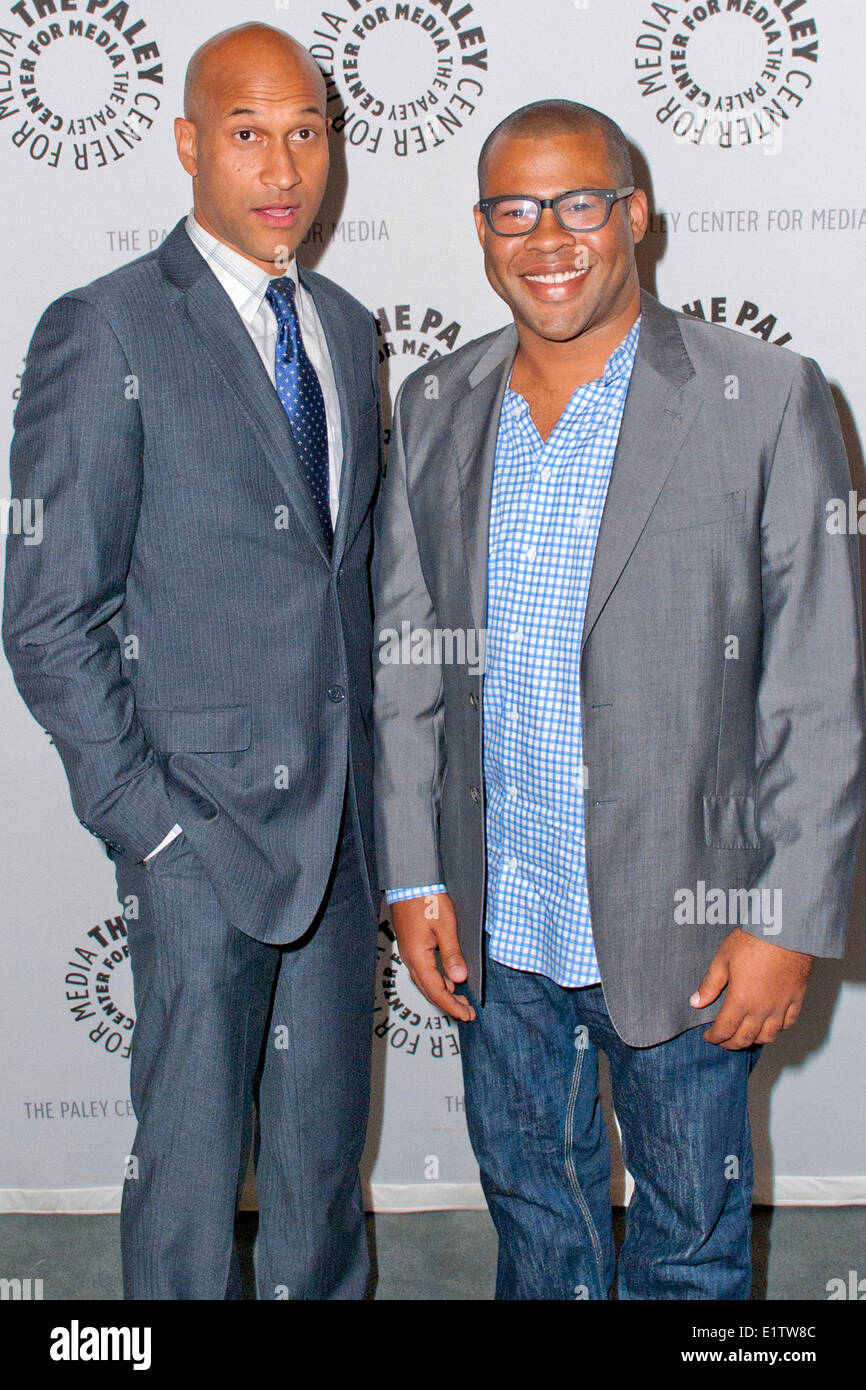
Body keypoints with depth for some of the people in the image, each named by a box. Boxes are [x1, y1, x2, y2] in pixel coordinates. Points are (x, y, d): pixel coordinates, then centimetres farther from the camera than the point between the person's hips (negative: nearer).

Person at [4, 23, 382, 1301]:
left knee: (325, 1154, 18)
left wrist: (368, 787, 10)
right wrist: (146, 816, -13)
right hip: (204, 826, -5)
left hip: (340, 821, 6)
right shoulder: (105, 331, -9)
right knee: (190, 1161, 8)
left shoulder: (347, 329, 12)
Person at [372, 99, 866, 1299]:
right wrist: (412, 878, 3)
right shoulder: (436, 410, 3)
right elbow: (404, 662, 7)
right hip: (496, 923, 4)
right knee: (532, 1201, 23)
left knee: (690, 1239, 16)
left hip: (684, 927, -3)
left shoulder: (768, 402, -11)